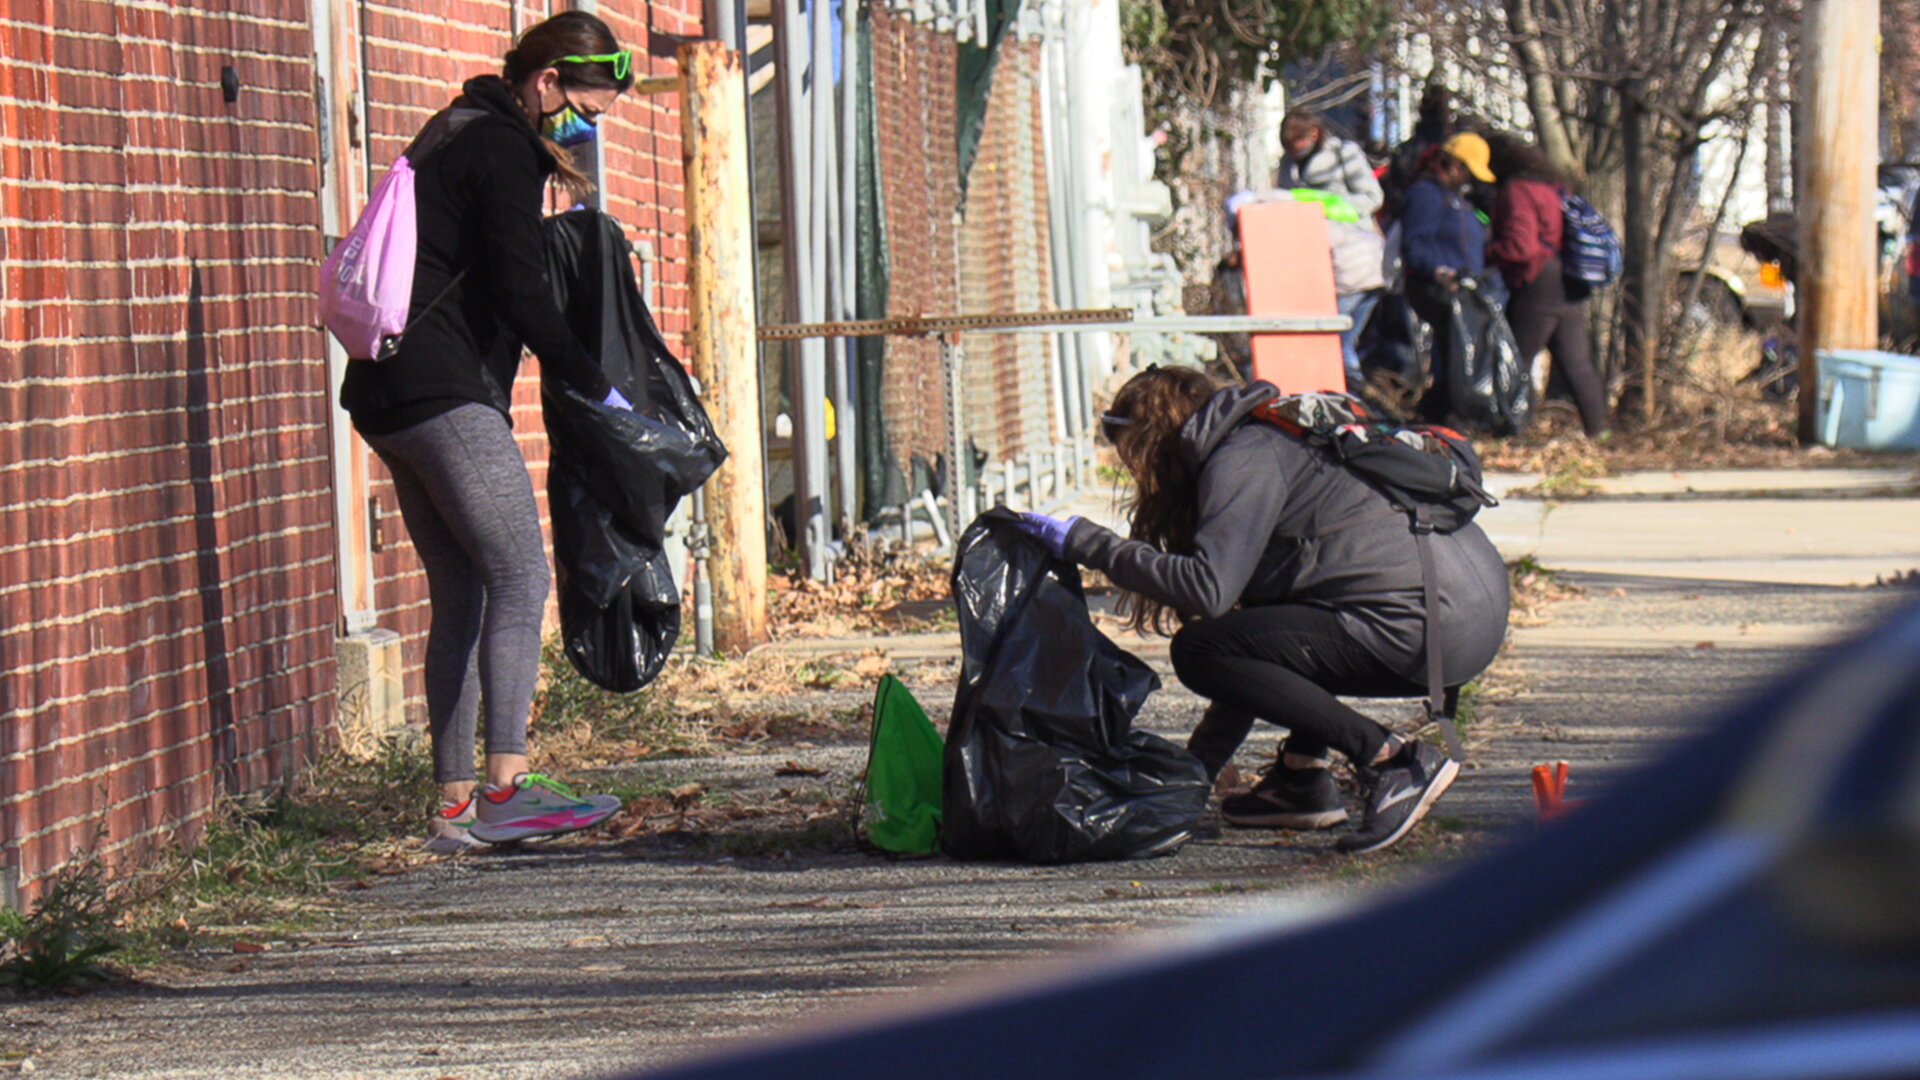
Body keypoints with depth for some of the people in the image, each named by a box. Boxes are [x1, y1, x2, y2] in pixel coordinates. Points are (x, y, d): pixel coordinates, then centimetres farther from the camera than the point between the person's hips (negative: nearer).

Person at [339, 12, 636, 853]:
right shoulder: (501, 148, -9)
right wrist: (598, 389, -8)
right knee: (519, 578, -12)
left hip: (392, 395, 10)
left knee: (460, 595, 9)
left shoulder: (462, 136, 22)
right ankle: (506, 788, -20)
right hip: (445, 394, -10)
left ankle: (454, 806, 8)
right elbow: (519, 293, -14)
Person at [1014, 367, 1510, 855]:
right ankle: (1304, 779, 16)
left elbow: (1208, 589, -17)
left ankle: (1392, 760, -12)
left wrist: (1086, 542, -8)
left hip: (1430, 624, -10)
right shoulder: (1274, 440, 25)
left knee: (1198, 651, -8)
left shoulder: (1243, 459, -4)